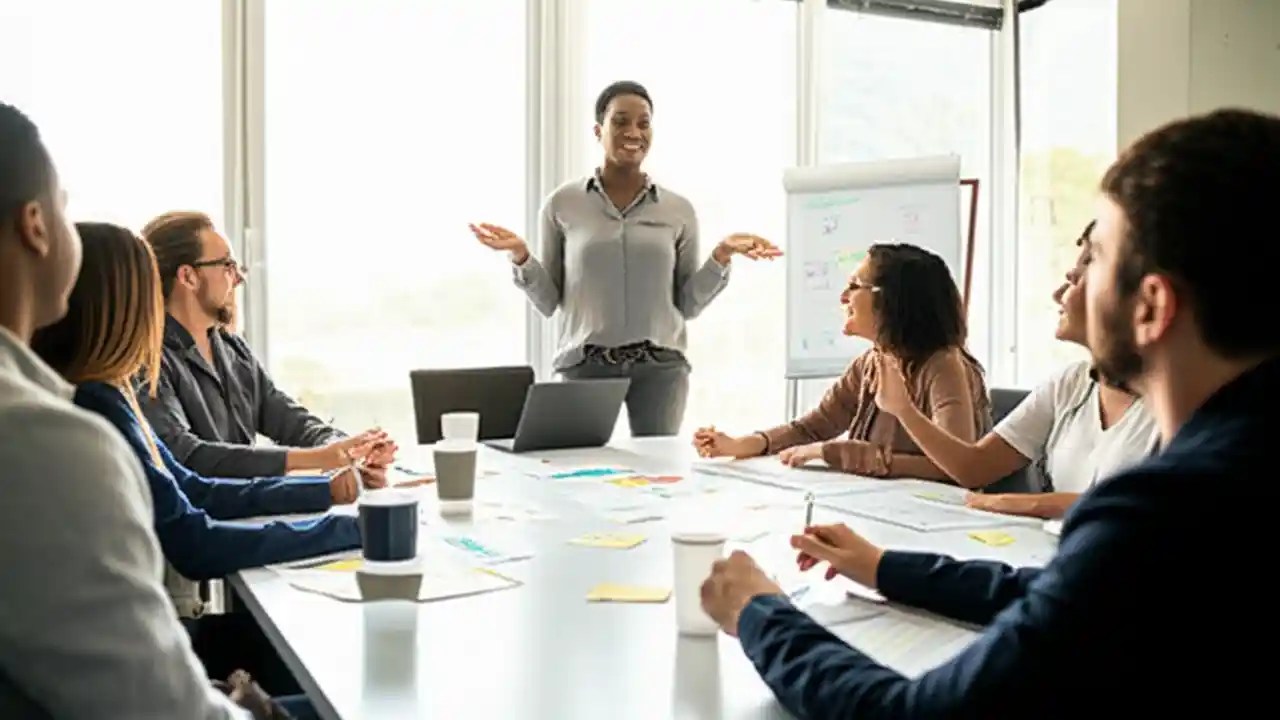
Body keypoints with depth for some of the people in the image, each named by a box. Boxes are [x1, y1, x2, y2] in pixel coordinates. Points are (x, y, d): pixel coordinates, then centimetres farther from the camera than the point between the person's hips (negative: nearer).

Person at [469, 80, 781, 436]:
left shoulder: (678, 210, 6)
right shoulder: (562, 204, 2)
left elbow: (688, 304, 7)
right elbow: (548, 301, 4)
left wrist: (721, 257, -5)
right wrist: (521, 256, -10)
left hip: (659, 365, 1)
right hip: (585, 364, -1)